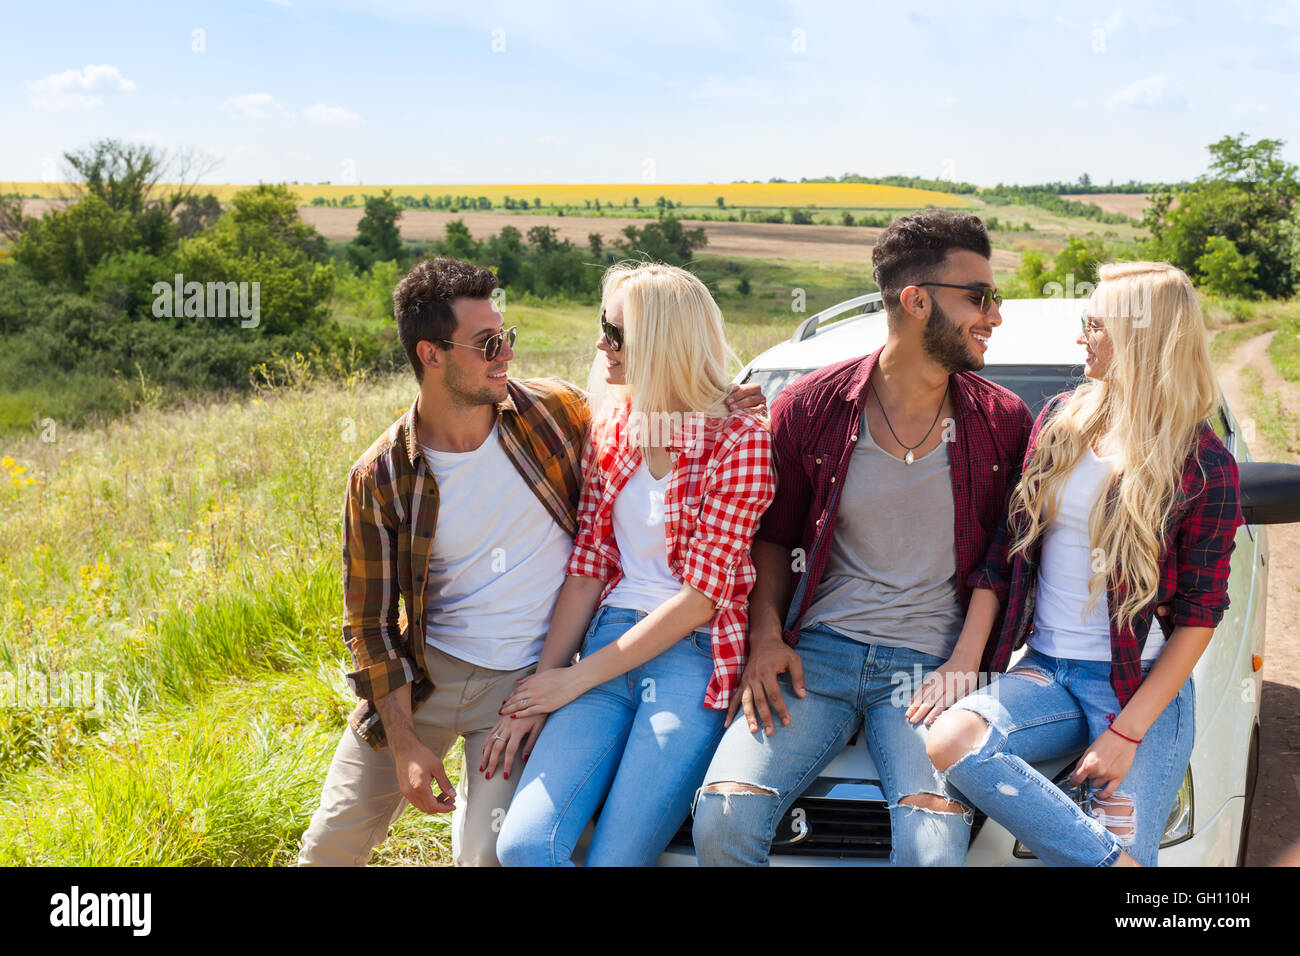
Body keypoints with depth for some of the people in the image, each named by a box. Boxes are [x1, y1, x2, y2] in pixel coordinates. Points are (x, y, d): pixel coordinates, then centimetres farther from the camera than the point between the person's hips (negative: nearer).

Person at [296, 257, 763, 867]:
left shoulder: (553, 408, -6)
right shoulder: (379, 479, -9)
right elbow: (371, 623, -4)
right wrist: (405, 745, -10)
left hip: (526, 678, -1)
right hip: (422, 672, 1)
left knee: (492, 854, -11)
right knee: (329, 847, 8)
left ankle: (478, 801, 18)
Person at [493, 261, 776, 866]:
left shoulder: (739, 441, -6)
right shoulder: (608, 435, 12)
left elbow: (700, 596, -10)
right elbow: (587, 569, 9)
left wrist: (578, 677, -9)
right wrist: (541, 683, -2)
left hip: (694, 656, -5)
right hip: (614, 639, 5)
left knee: (612, 858, -15)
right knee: (523, 844, -16)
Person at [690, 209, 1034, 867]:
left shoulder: (1003, 424, 5)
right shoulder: (809, 407, 3)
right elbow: (772, 537, 12)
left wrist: (966, 660, -7)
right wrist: (766, 636, -2)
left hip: (929, 663, 0)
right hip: (818, 649, 1)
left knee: (934, 845, -26)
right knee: (724, 816, -20)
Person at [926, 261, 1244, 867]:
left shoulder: (1204, 466, -7)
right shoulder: (1060, 421, 8)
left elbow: (1200, 614, -7)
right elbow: (1004, 550, 9)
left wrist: (1128, 732, -14)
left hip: (1141, 681, -4)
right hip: (1046, 669, 4)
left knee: (1122, 845, -21)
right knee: (950, 741, -27)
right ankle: (1115, 858, -23)